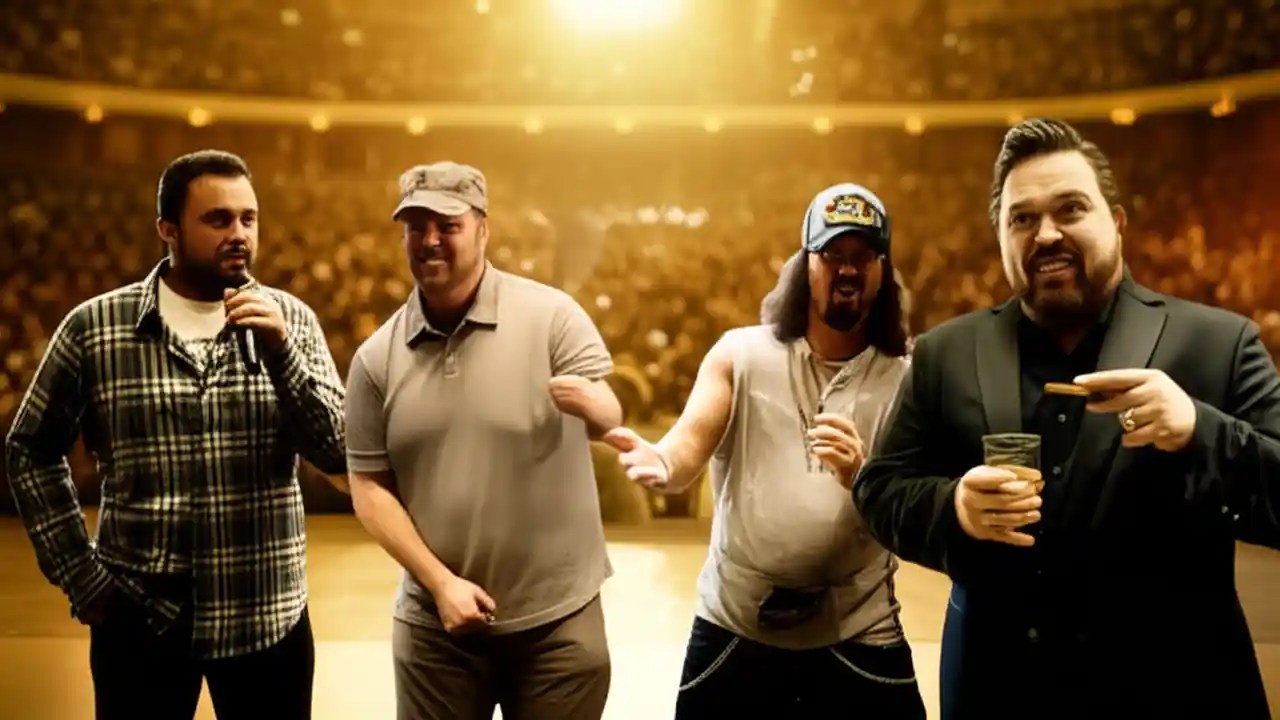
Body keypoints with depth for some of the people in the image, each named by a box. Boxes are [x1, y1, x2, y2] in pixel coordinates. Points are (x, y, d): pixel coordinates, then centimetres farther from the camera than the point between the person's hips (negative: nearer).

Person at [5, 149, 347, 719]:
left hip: (267, 618, 1)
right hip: (137, 617, 0)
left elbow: (341, 453, -6)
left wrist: (281, 351, -19)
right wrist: (79, 576, 2)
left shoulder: (291, 320, -1)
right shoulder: (93, 327, -3)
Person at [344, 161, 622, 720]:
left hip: (558, 617, -2)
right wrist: (440, 582, -9)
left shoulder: (551, 315, -8)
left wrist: (590, 404, -39)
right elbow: (370, 487, 0)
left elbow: (609, 418, -16)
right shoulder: (376, 357, -1)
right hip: (435, 623, 2)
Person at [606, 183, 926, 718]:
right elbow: (691, 443, -12)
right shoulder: (740, 354, -1)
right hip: (733, 628, 1)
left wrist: (860, 476, -28)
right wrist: (662, 463, -35)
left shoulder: (904, 379, -1)